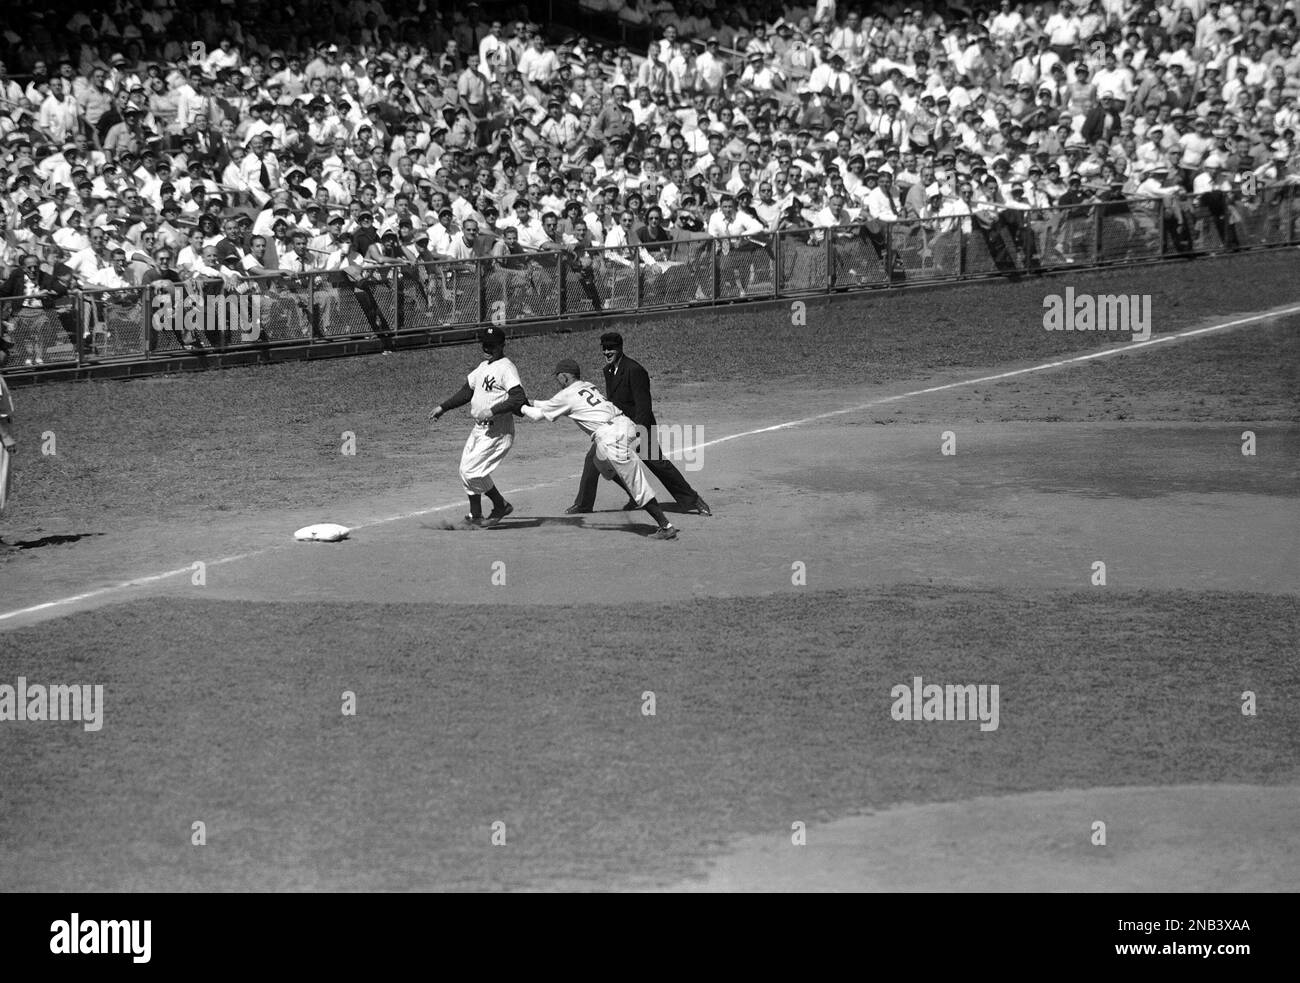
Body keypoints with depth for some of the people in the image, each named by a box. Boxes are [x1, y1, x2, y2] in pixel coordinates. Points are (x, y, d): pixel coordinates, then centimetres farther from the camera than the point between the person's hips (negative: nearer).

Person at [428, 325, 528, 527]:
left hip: (498, 432, -9)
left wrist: (492, 411, -28)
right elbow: (466, 392, 25)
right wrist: (442, 407, 20)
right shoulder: (482, 367, 15)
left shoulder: (506, 368, -14)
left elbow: (519, 398, -25)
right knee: (466, 470, 10)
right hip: (479, 429, 9)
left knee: (472, 470, -13)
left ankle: (501, 506, 3)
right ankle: (475, 515, 20)